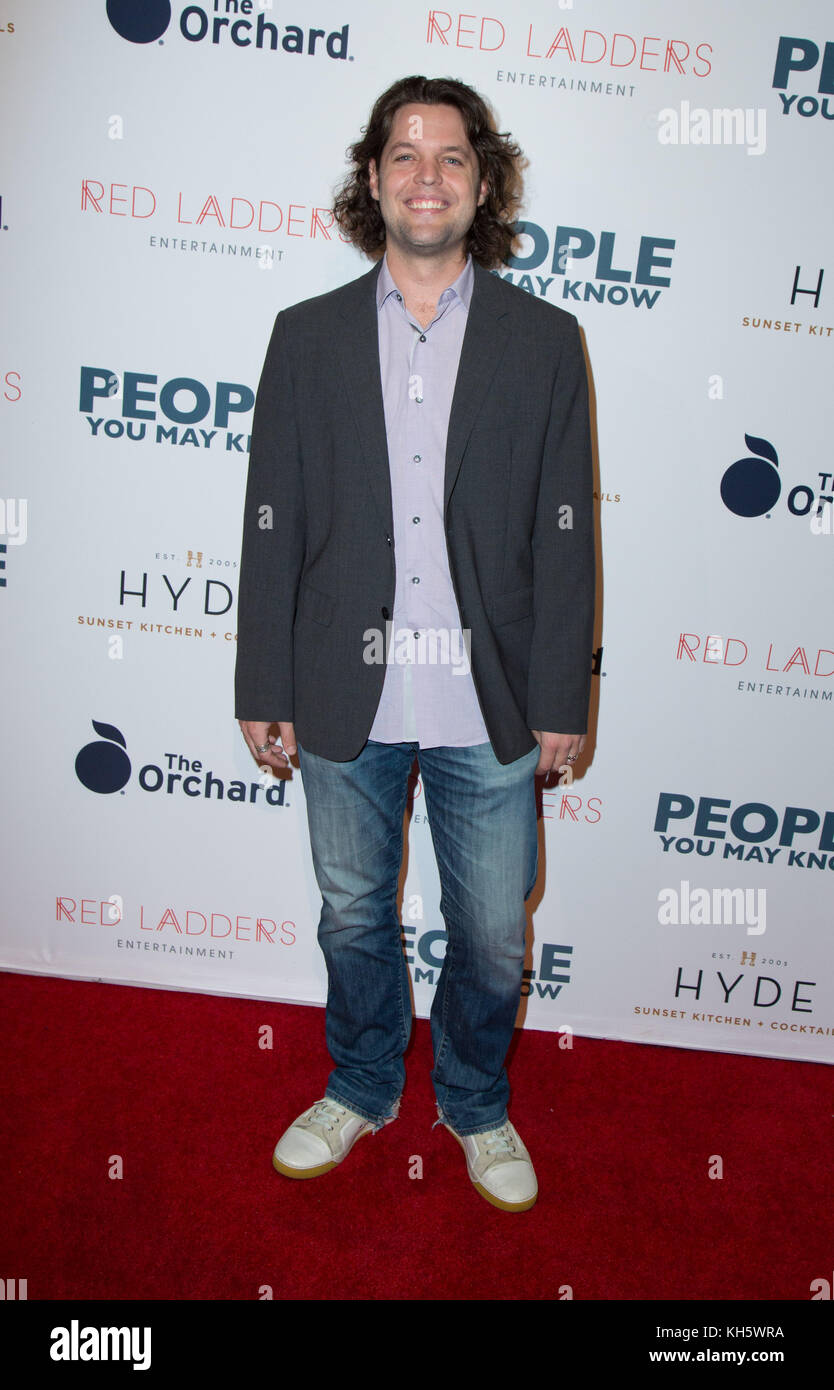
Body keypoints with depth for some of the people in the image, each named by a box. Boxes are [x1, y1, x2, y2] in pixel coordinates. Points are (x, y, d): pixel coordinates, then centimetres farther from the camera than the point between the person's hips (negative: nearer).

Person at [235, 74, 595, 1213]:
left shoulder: (545, 342, 2)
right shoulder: (308, 337, 5)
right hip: (347, 701, 1)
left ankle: (475, 1103, 40)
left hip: (488, 707, 0)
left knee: (494, 937, 11)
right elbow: (272, 527, 2)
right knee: (354, 916, 18)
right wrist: (264, 690, 0)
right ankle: (363, 1088, 44)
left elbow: (565, 537, 0)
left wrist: (560, 701, -3)